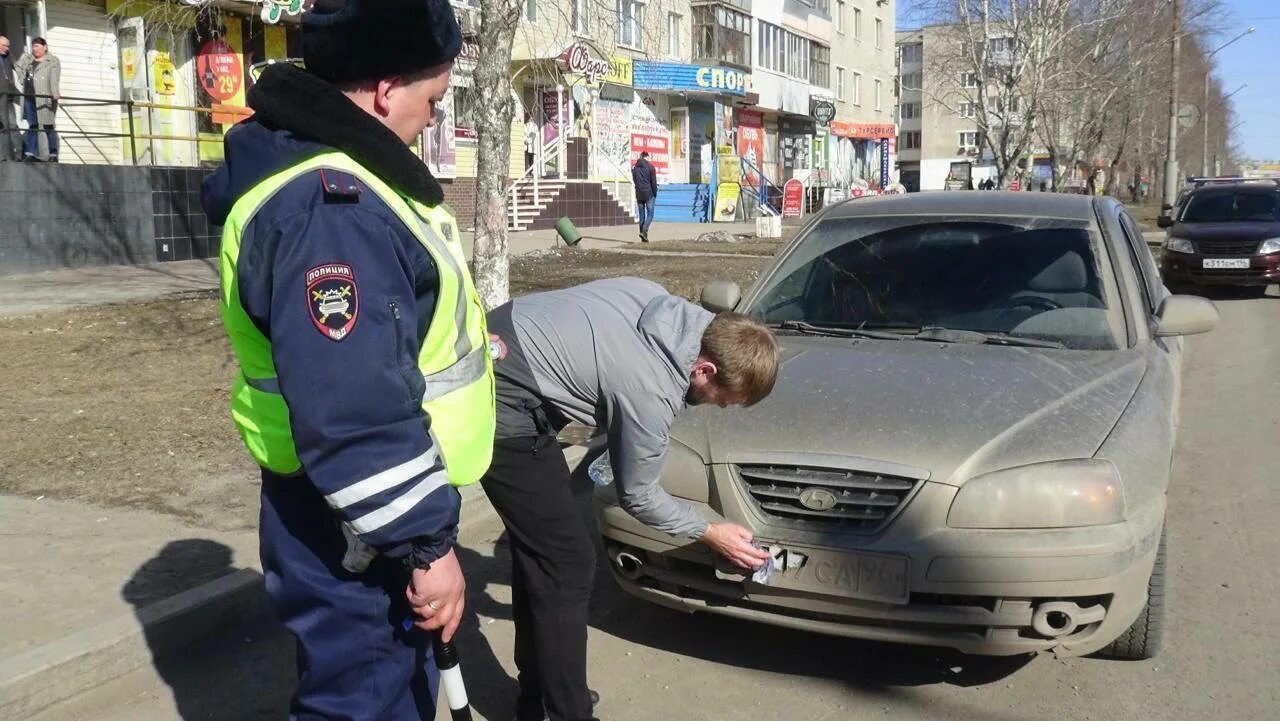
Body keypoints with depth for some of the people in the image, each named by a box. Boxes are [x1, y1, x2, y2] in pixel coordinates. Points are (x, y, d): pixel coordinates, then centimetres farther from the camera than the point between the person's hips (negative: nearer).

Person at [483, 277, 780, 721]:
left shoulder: (672, 309, 0)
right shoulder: (651, 393, -21)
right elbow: (637, 495, -6)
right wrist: (710, 533, 7)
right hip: (499, 401, -10)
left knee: (537, 548, 17)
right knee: (566, 562, -5)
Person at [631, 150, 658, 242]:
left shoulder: (634, 167, 8)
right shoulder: (650, 166, -6)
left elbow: (634, 181, 11)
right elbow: (653, 182, -6)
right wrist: (655, 194, 1)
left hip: (639, 194, 4)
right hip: (648, 193, -4)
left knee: (642, 215, 8)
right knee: (650, 213, 2)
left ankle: (643, 237, 7)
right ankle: (644, 231, -18)